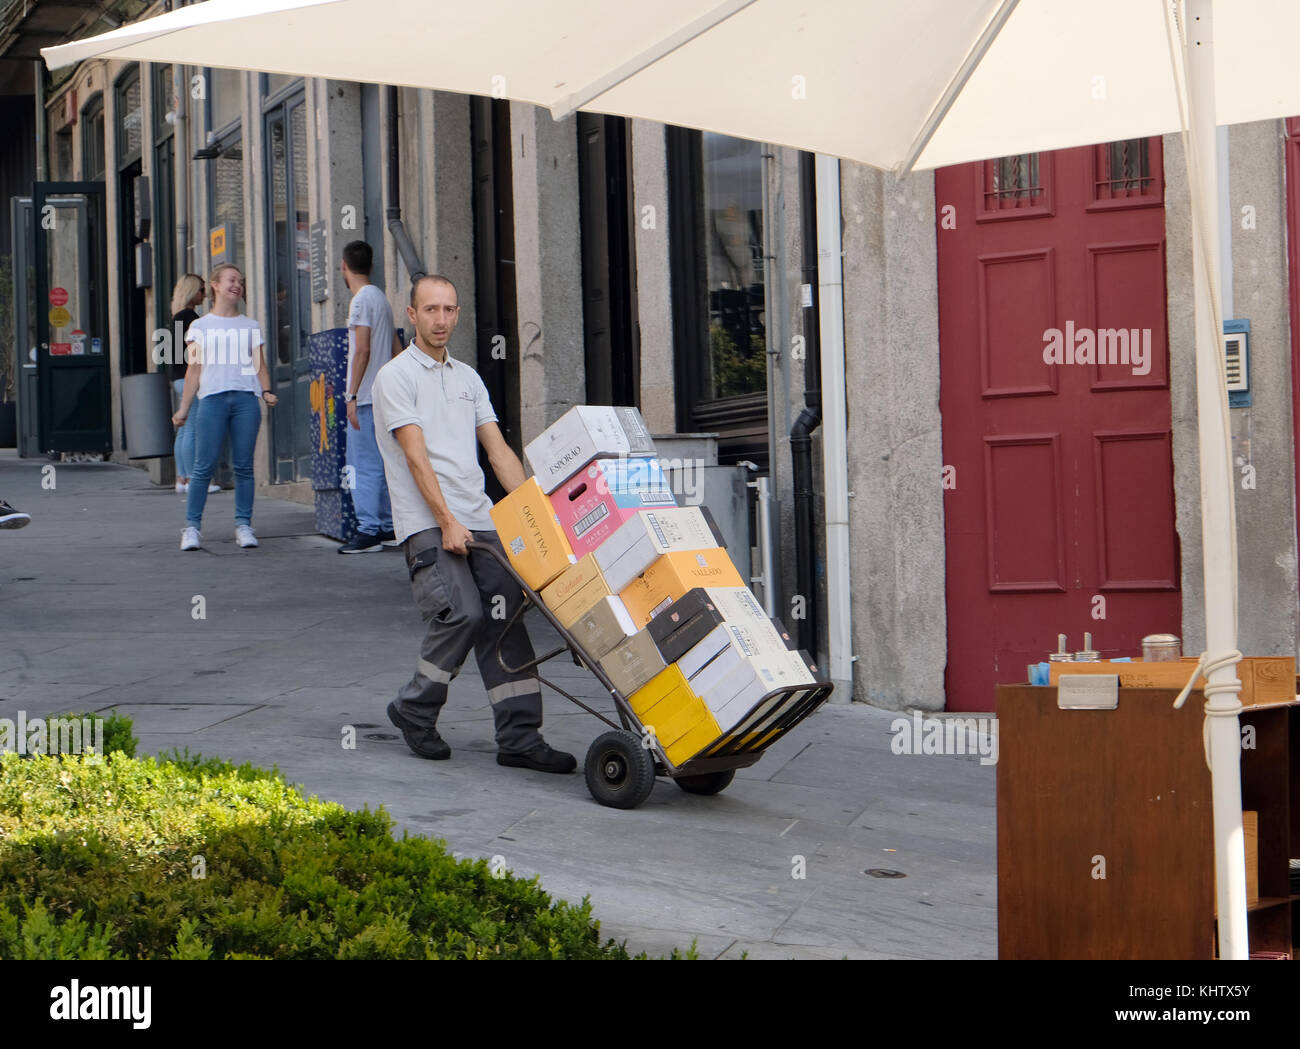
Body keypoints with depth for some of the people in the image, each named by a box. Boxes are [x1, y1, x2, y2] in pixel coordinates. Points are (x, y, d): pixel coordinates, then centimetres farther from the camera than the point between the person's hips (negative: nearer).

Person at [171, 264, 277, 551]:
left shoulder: (250, 326, 16)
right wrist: (183, 408, 7)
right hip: (213, 398, -1)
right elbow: (194, 369, 12)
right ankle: (192, 527, -2)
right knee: (204, 465, -6)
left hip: (246, 398, 1)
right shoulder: (200, 326, 13)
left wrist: (266, 391, -5)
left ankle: (243, 525, 5)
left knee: (244, 465, -1)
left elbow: (259, 366, 14)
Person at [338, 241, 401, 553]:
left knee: (364, 466, -8)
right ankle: (389, 528, 13)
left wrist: (352, 396, -17)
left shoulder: (361, 300, -10)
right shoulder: (381, 298, 18)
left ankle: (369, 530, -9)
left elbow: (362, 351, -17)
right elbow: (397, 351, 19)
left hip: (366, 398, -9)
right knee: (380, 465, 11)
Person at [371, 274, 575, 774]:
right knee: (461, 613, -18)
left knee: (504, 617, -3)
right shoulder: (396, 376, -1)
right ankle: (414, 709, 4)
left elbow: (499, 451, 16)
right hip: (427, 525, -6)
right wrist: (447, 522, -15)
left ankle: (519, 737, -3)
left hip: (480, 520, 6)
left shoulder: (468, 378, 19)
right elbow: (416, 456, -9)